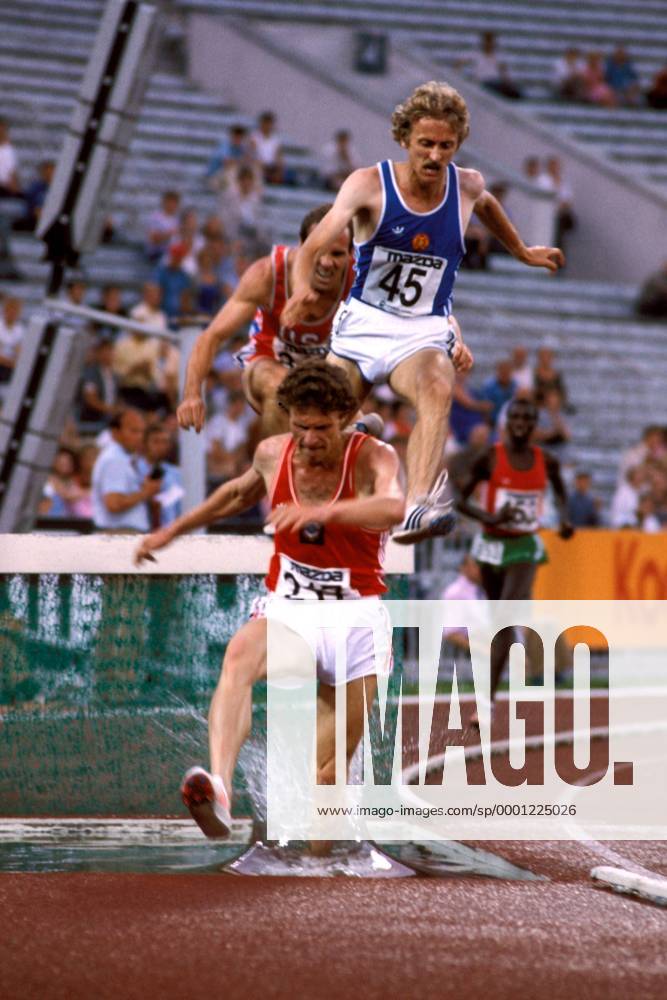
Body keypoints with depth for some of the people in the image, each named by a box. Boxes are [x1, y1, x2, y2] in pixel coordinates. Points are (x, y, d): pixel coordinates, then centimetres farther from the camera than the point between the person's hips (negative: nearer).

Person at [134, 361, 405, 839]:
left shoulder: (373, 457, -14)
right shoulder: (272, 454, -1)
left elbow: (393, 508, -37)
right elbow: (240, 492, 24)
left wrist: (321, 512, -54)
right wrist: (174, 530, 30)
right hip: (286, 603, 1)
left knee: (333, 768, -2)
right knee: (240, 654, -35)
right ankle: (218, 790, -57)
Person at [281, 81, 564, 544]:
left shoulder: (468, 186, 1)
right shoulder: (369, 184, -10)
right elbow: (317, 243, -24)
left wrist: (521, 250, 41)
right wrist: (302, 287, -44)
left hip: (425, 333, -1)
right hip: (362, 324, 1)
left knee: (438, 390, -34)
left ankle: (418, 507, -56)